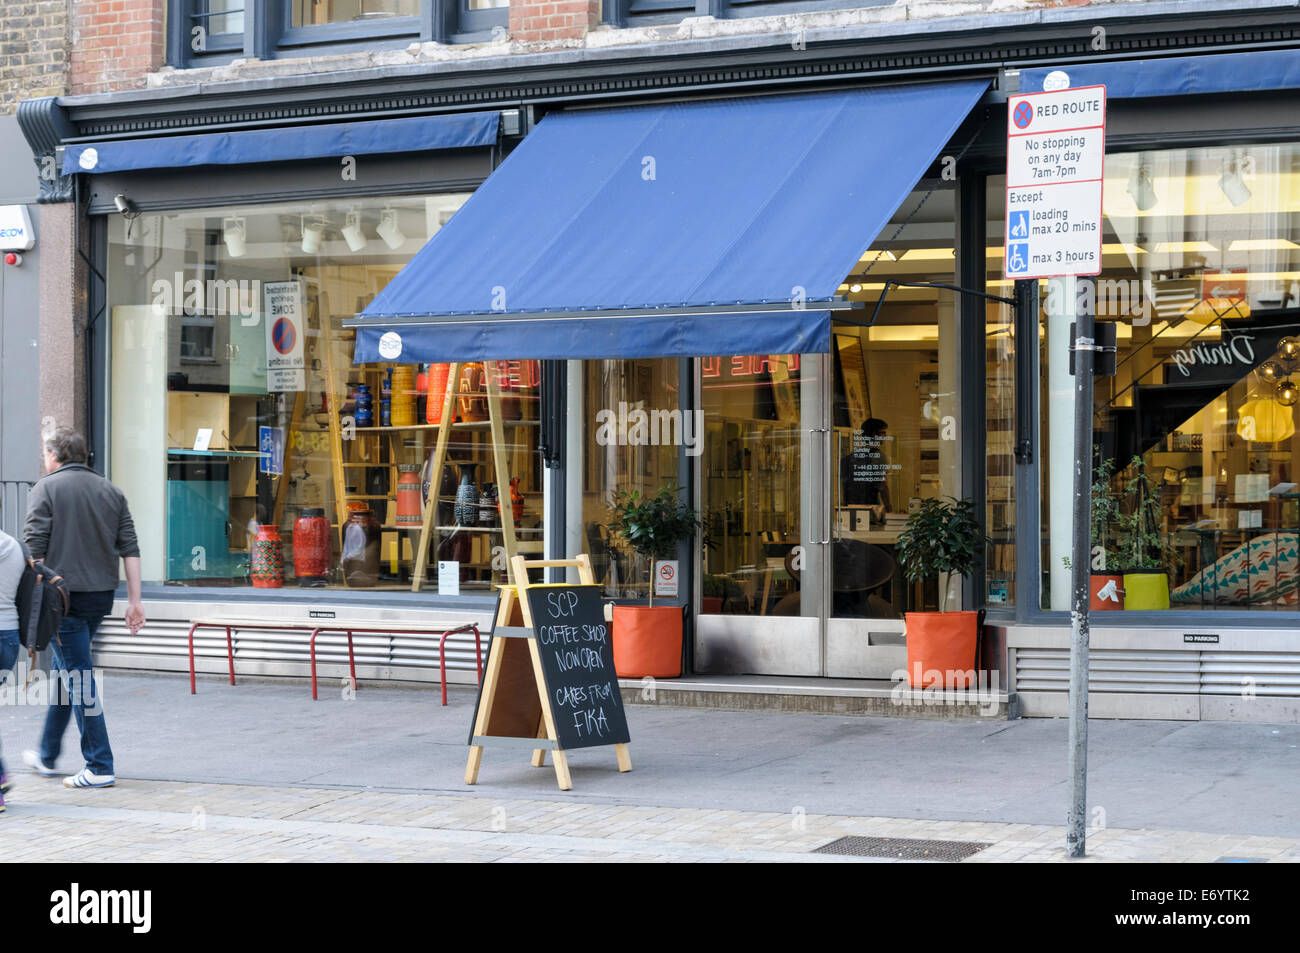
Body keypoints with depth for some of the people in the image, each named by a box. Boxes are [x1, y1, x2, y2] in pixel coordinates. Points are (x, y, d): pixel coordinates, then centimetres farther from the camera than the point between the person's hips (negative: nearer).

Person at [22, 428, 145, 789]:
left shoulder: (46, 488, -4)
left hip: (64, 595, -6)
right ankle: (47, 756, 32)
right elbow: (130, 549, 7)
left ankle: (99, 766, -7)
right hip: (101, 596, 6)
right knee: (66, 672, 20)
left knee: (78, 678, -4)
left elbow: (34, 550, -12)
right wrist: (135, 601, 8)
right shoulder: (110, 491, 11)